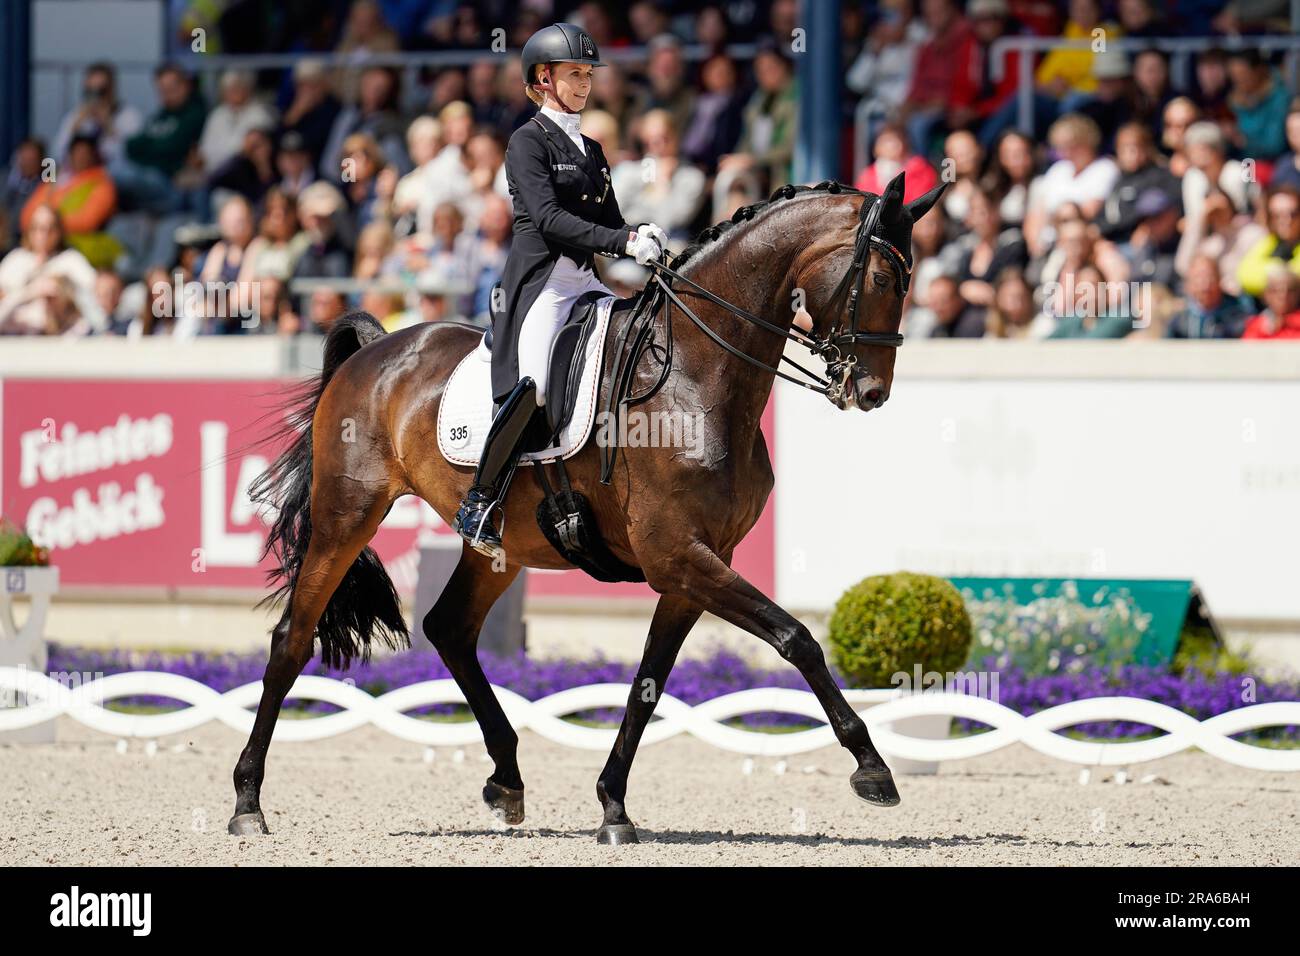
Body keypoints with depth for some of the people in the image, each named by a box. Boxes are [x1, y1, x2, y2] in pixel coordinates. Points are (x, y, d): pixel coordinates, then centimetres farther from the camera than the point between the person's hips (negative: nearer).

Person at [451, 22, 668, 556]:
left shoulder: (591, 150, 21)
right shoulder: (529, 142, -2)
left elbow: (609, 222, 19)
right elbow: (548, 218, -16)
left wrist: (644, 241, -6)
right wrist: (626, 241, -24)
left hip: (585, 281, 8)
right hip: (541, 278, -8)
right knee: (532, 385, -27)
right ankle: (478, 507, -19)